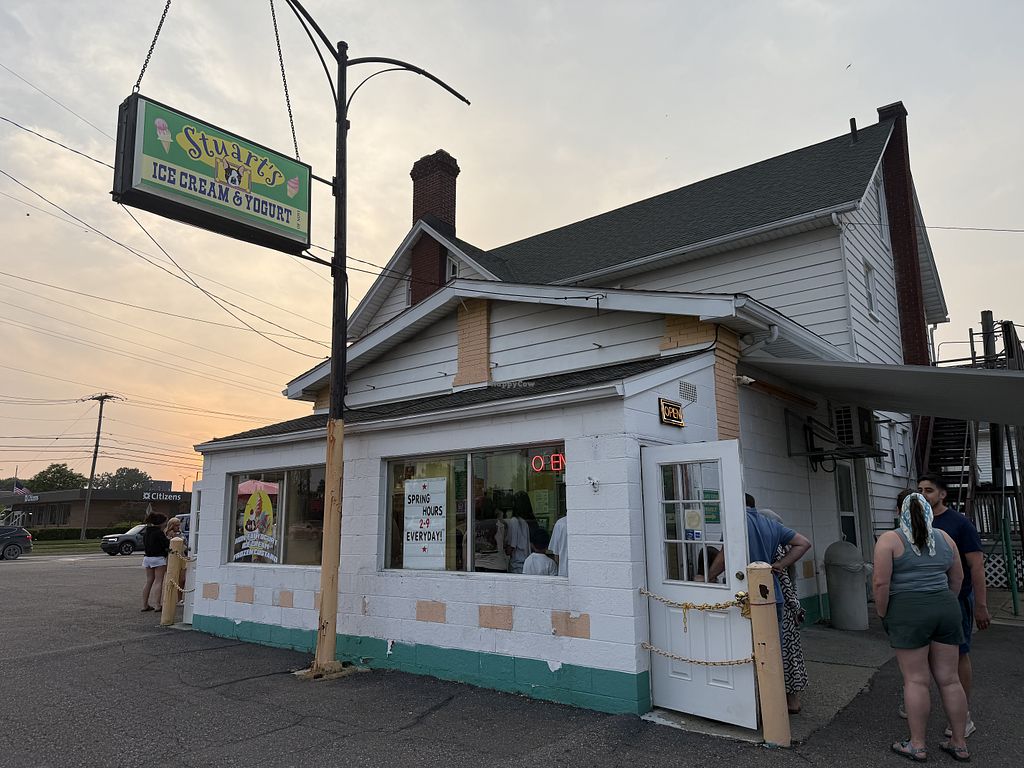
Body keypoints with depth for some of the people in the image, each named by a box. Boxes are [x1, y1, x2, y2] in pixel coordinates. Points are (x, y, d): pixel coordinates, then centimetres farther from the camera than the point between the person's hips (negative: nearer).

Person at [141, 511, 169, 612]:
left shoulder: (146, 532, 9)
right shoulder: (159, 532, -15)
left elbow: (145, 545, 17)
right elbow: (166, 544, -17)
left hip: (147, 558, 8)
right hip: (158, 558, -8)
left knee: (149, 581, 14)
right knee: (159, 582, -3)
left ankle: (145, 605, 16)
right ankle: (158, 605, -4)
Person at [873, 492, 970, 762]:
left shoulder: (889, 540, -7)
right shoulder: (944, 538, 8)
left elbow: (880, 583, -14)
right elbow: (957, 577, 16)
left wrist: (882, 613, -1)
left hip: (908, 612, -5)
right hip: (945, 609, 5)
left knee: (915, 680, 2)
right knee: (949, 679, 12)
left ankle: (917, 745, 10)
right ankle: (959, 744, 21)